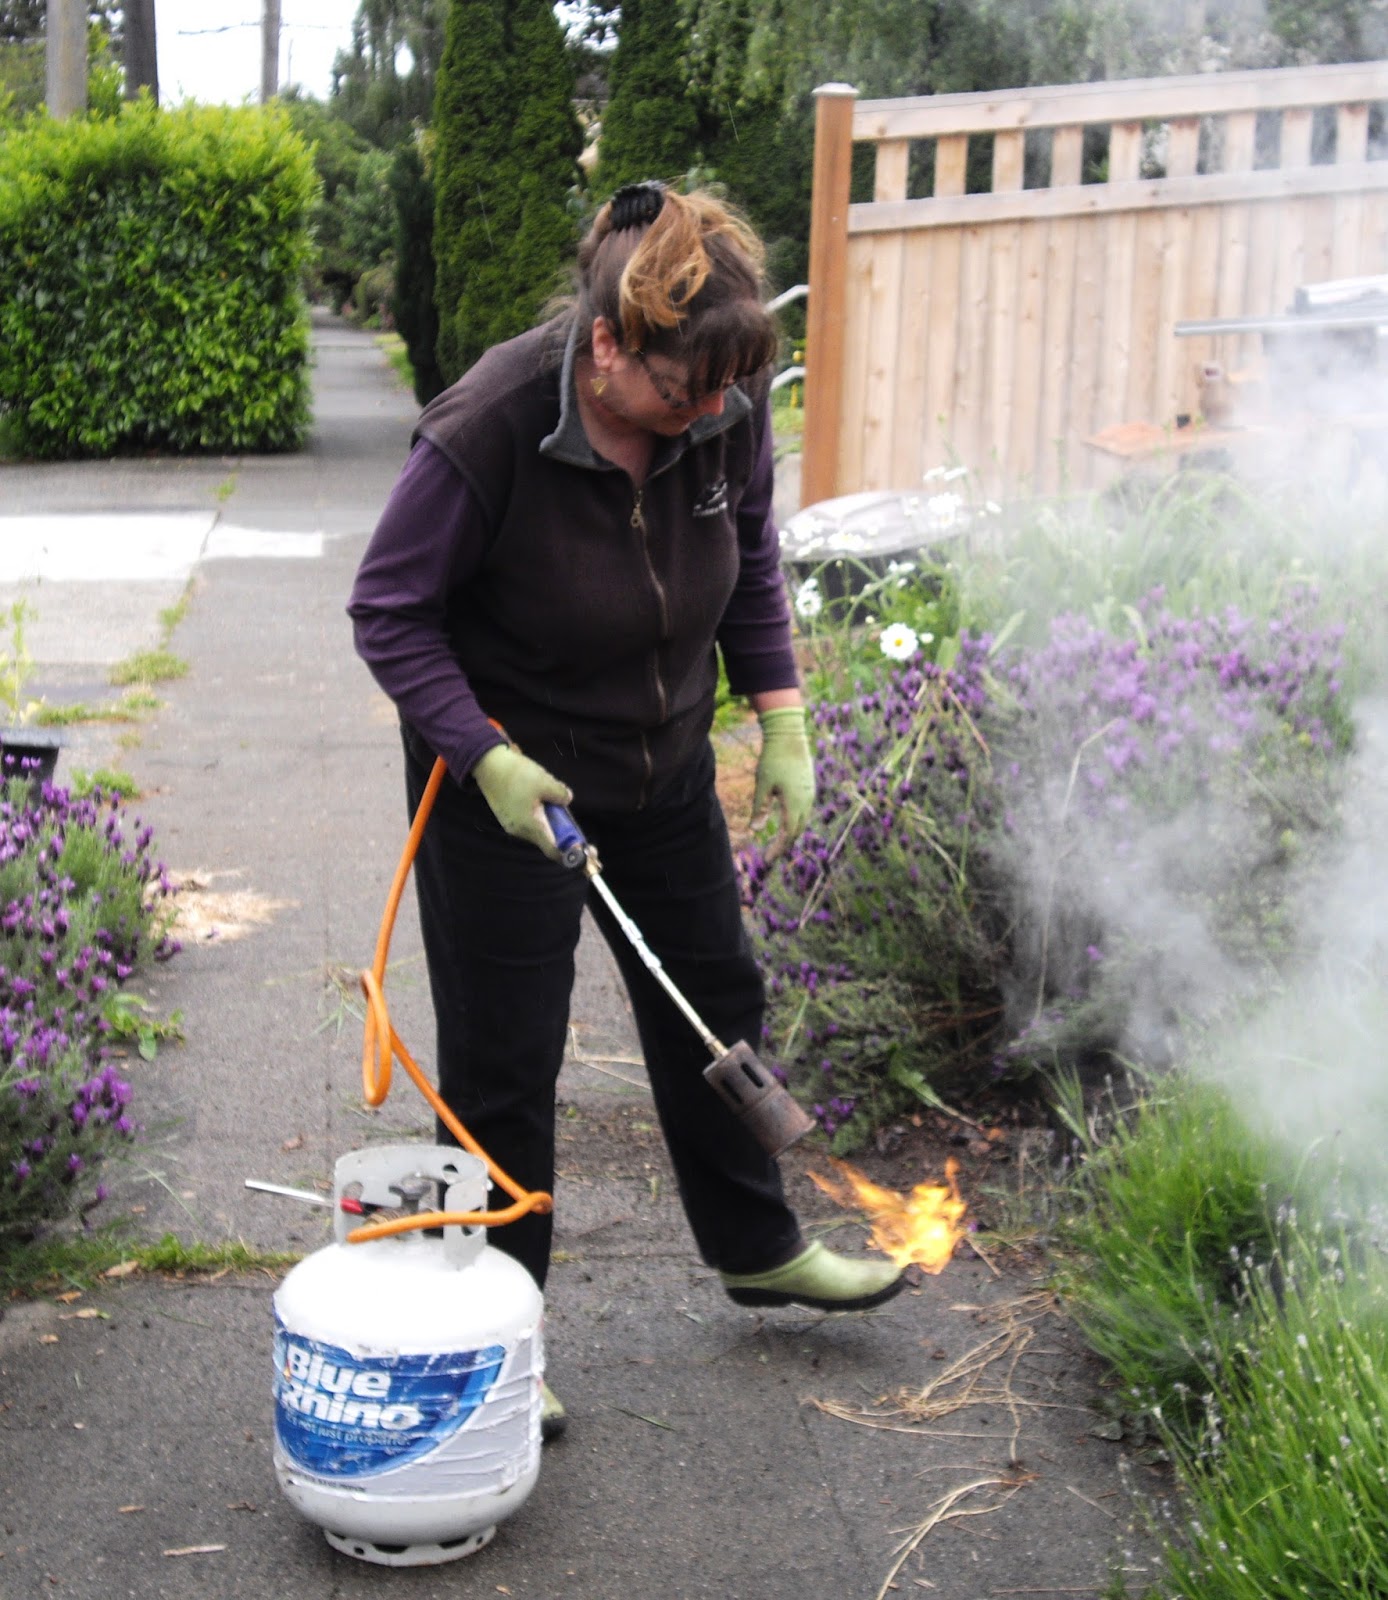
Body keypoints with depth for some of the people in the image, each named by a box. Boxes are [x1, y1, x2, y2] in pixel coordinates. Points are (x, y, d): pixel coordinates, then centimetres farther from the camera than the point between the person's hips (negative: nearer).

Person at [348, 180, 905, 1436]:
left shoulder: (728, 406, -14)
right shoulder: (486, 433, -29)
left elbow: (751, 554, 6)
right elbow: (389, 611, -18)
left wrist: (782, 717, 0)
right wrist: (486, 758, -26)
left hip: (665, 770, 6)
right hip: (505, 780, -5)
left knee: (716, 1001, 18)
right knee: (502, 1059, 2)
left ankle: (758, 1249, 40)